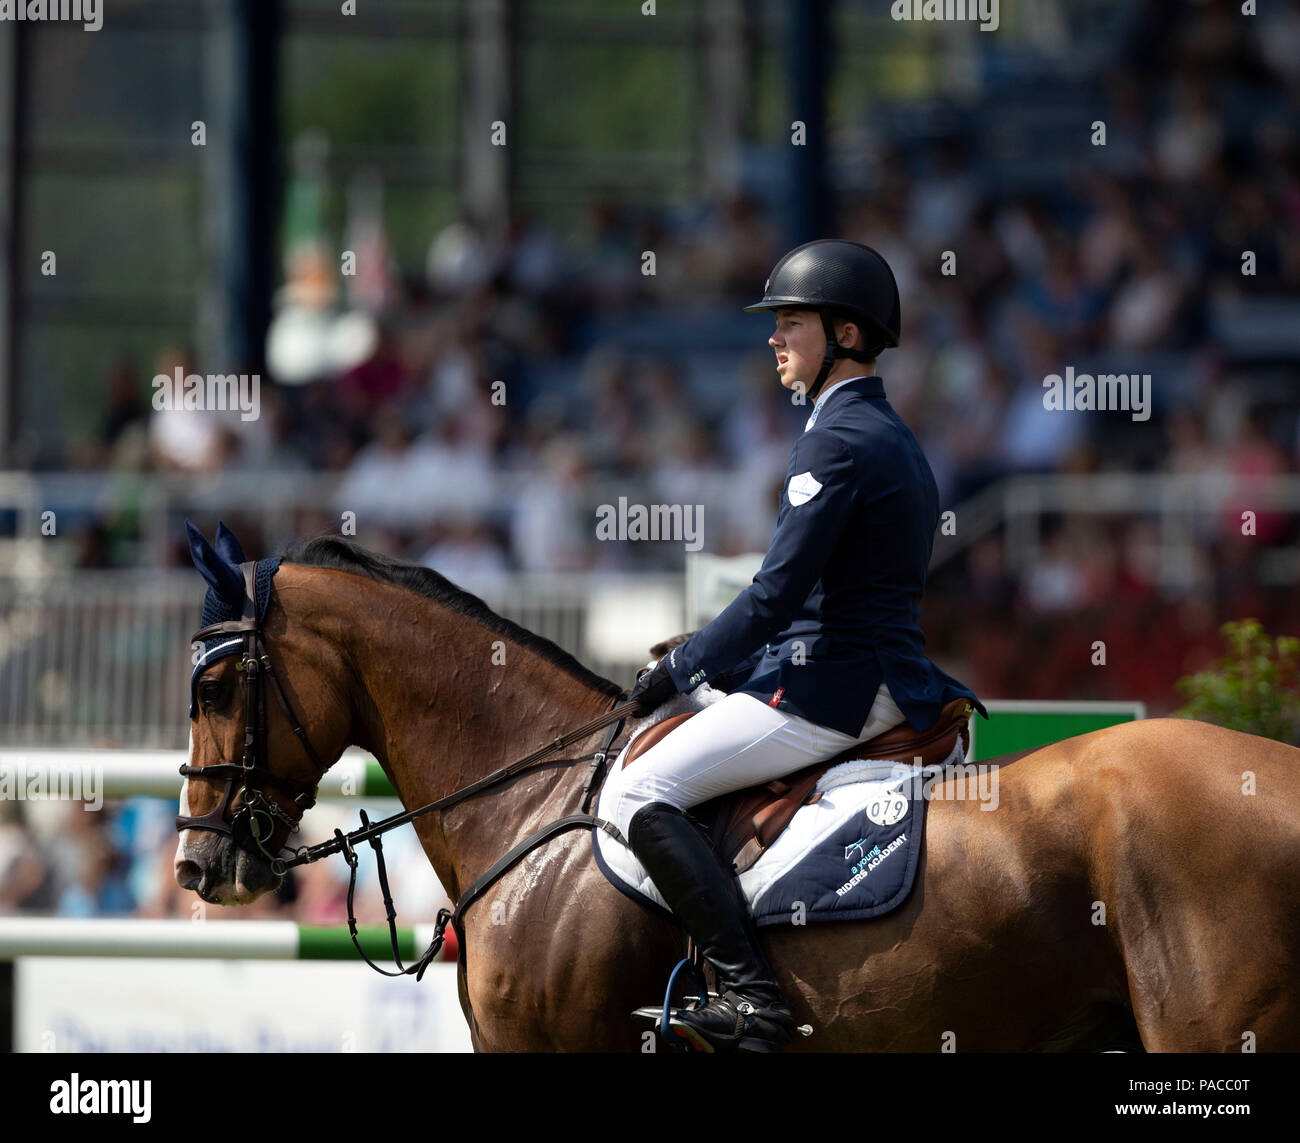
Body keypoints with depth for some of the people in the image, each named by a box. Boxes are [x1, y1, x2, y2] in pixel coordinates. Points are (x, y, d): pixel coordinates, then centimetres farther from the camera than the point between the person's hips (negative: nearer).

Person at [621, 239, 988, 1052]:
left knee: (645, 792, -16)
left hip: (828, 689, -11)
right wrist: (713, 655, 19)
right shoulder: (896, 438, 18)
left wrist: (679, 671, -9)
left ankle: (753, 993, -26)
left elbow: (778, 593, -19)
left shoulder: (836, 442, -14)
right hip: (886, 680, 11)